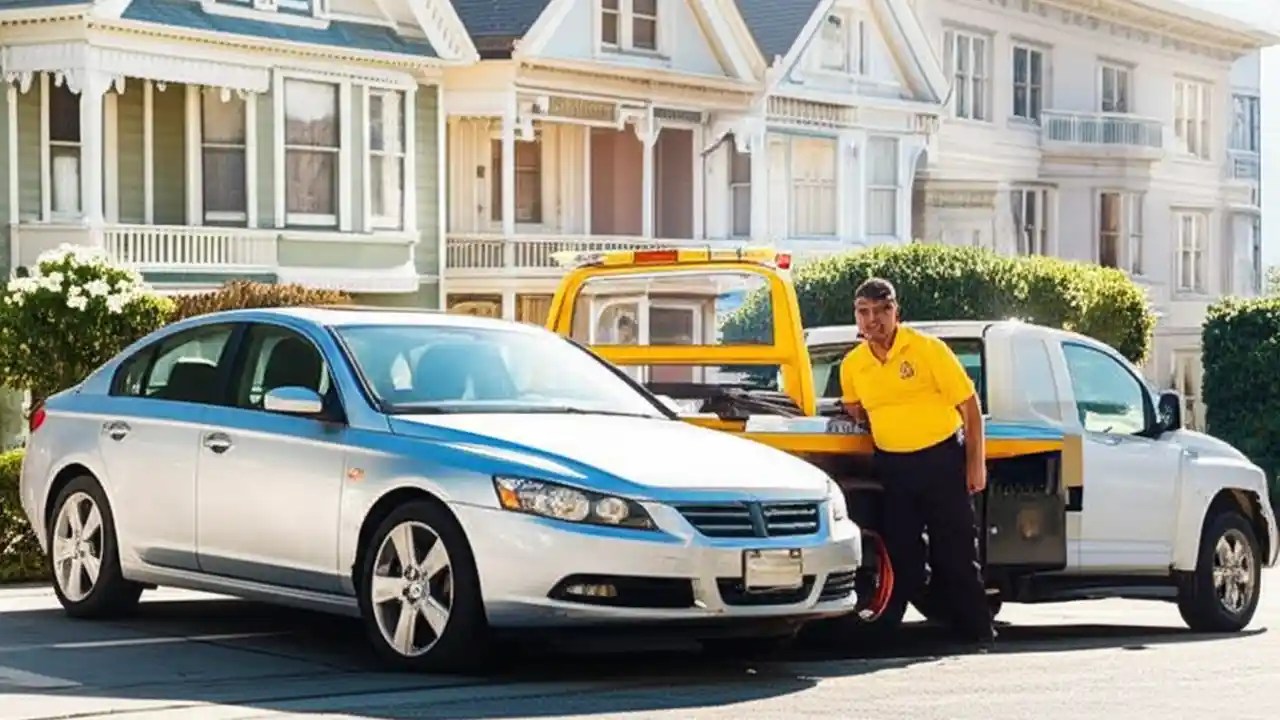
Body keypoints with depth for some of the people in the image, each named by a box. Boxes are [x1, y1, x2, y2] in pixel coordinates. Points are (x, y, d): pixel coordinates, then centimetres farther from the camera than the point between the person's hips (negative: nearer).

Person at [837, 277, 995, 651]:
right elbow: (855, 412, 23)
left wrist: (976, 463, -8)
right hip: (892, 465, 4)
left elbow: (969, 404, -6)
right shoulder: (852, 366, 3)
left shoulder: (927, 349, -10)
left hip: (942, 457, -4)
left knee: (956, 549, 0)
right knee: (901, 553, 7)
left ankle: (977, 630, 8)